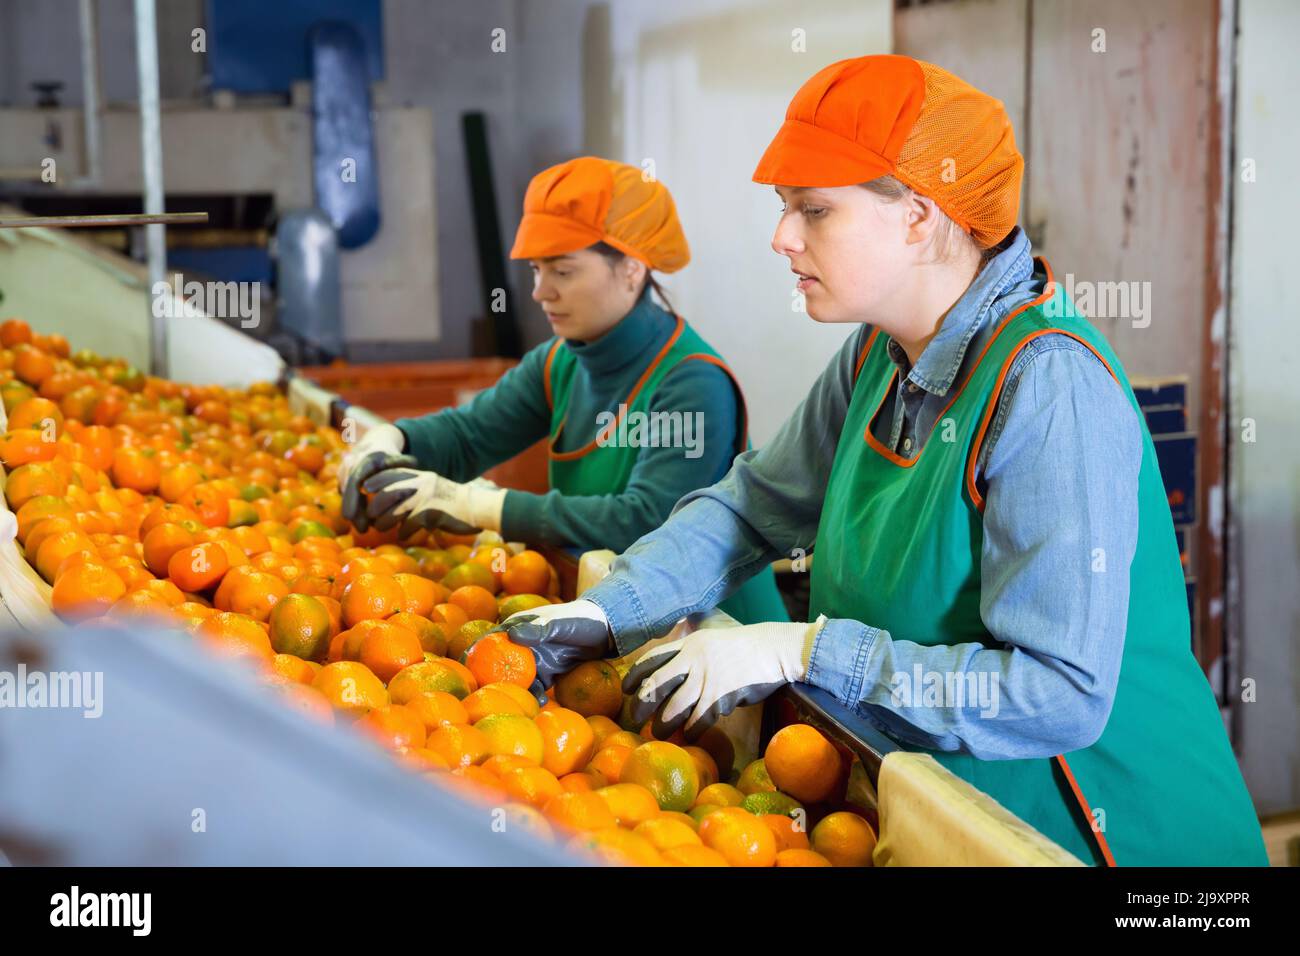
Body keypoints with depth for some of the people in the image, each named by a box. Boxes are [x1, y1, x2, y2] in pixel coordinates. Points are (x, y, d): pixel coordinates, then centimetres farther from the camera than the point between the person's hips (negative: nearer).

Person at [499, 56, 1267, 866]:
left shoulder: (1048, 386, -25)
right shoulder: (878, 357, 0)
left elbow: (1061, 694, -29)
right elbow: (750, 507, 10)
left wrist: (803, 652, -28)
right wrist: (601, 613, -5)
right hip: (928, 800, 7)